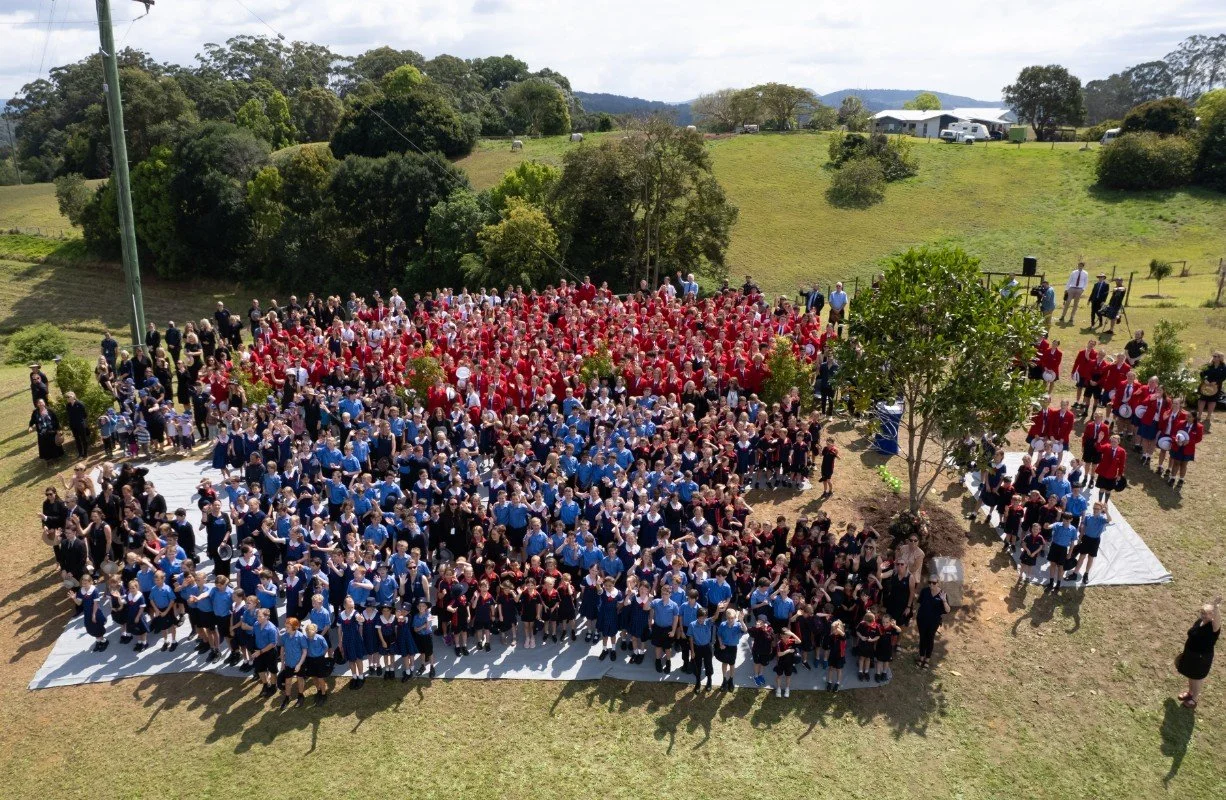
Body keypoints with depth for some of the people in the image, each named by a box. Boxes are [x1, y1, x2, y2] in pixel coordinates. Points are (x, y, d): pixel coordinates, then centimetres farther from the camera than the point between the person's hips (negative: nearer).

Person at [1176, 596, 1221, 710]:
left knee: (1197, 678, 17)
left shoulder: (1213, 627, -29)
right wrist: (1185, 651, 17)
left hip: (1201, 658, -6)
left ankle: (1195, 699, 40)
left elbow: (1217, 620, -54)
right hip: (1190, 654, 7)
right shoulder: (1199, 621, -7)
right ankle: (1190, 693, 52)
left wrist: (1216, 606, -72)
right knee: (1190, 676, 27)